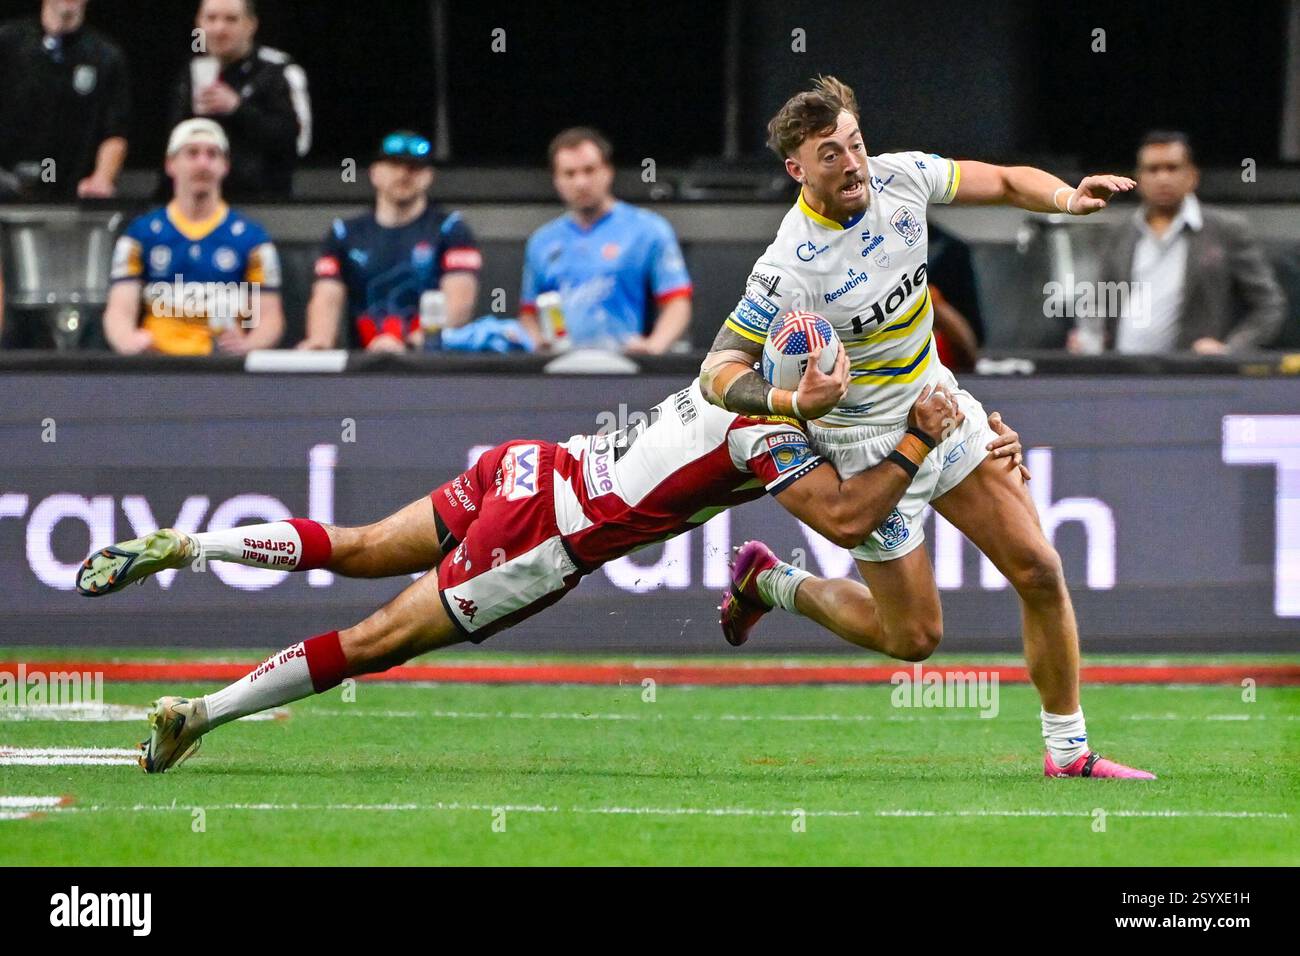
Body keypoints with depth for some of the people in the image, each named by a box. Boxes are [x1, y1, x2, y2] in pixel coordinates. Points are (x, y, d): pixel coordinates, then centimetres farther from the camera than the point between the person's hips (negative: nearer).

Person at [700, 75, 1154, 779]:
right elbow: (719, 369, -22)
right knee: (913, 638, 5)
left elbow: (1003, 182, 4)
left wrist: (1068, 198, -17)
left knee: (1039, 572, 0)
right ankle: (774, 585, 29)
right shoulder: (789, 270, -28)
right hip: (871, 448, -6)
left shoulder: (898, 178, -11)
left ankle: (1068, 753, 12)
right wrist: (794, 401, -41)